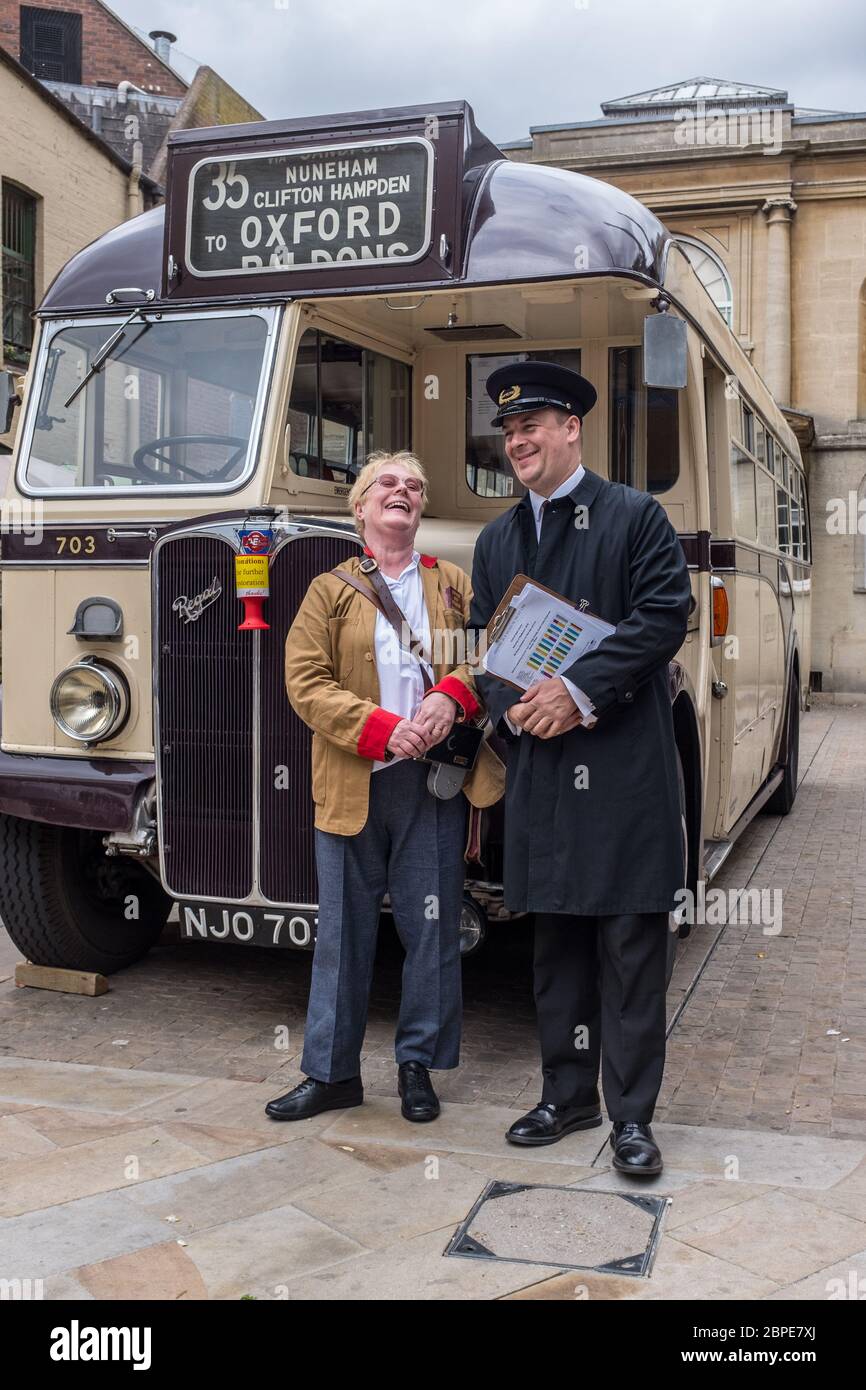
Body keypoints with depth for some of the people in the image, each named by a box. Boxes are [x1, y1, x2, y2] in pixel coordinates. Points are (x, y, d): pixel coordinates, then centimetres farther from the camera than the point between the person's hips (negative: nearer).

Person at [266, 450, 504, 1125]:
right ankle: (332, 1071, 18)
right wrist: (382, 729, -14)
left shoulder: (454, 585, 13)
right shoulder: (330, 591, 8)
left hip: (434, 779, 1)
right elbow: (306, 683, -2)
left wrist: (452, 696, -15)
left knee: (432, 924, 4)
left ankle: (419, 1064, 19)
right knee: (345, 928, 5)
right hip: (352, 784, 0)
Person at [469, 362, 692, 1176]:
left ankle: (631, 1114, 12)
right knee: (557, 943, 13)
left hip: (627, 771, -5)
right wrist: (512, 706, -6)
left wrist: (578, 690, -17)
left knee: (631, 944, 1)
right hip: (539, 769, 5)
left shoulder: (636, 517, 0)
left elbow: (664, 618, -10)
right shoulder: (496, 541, 16)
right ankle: (568, 1095, 26)